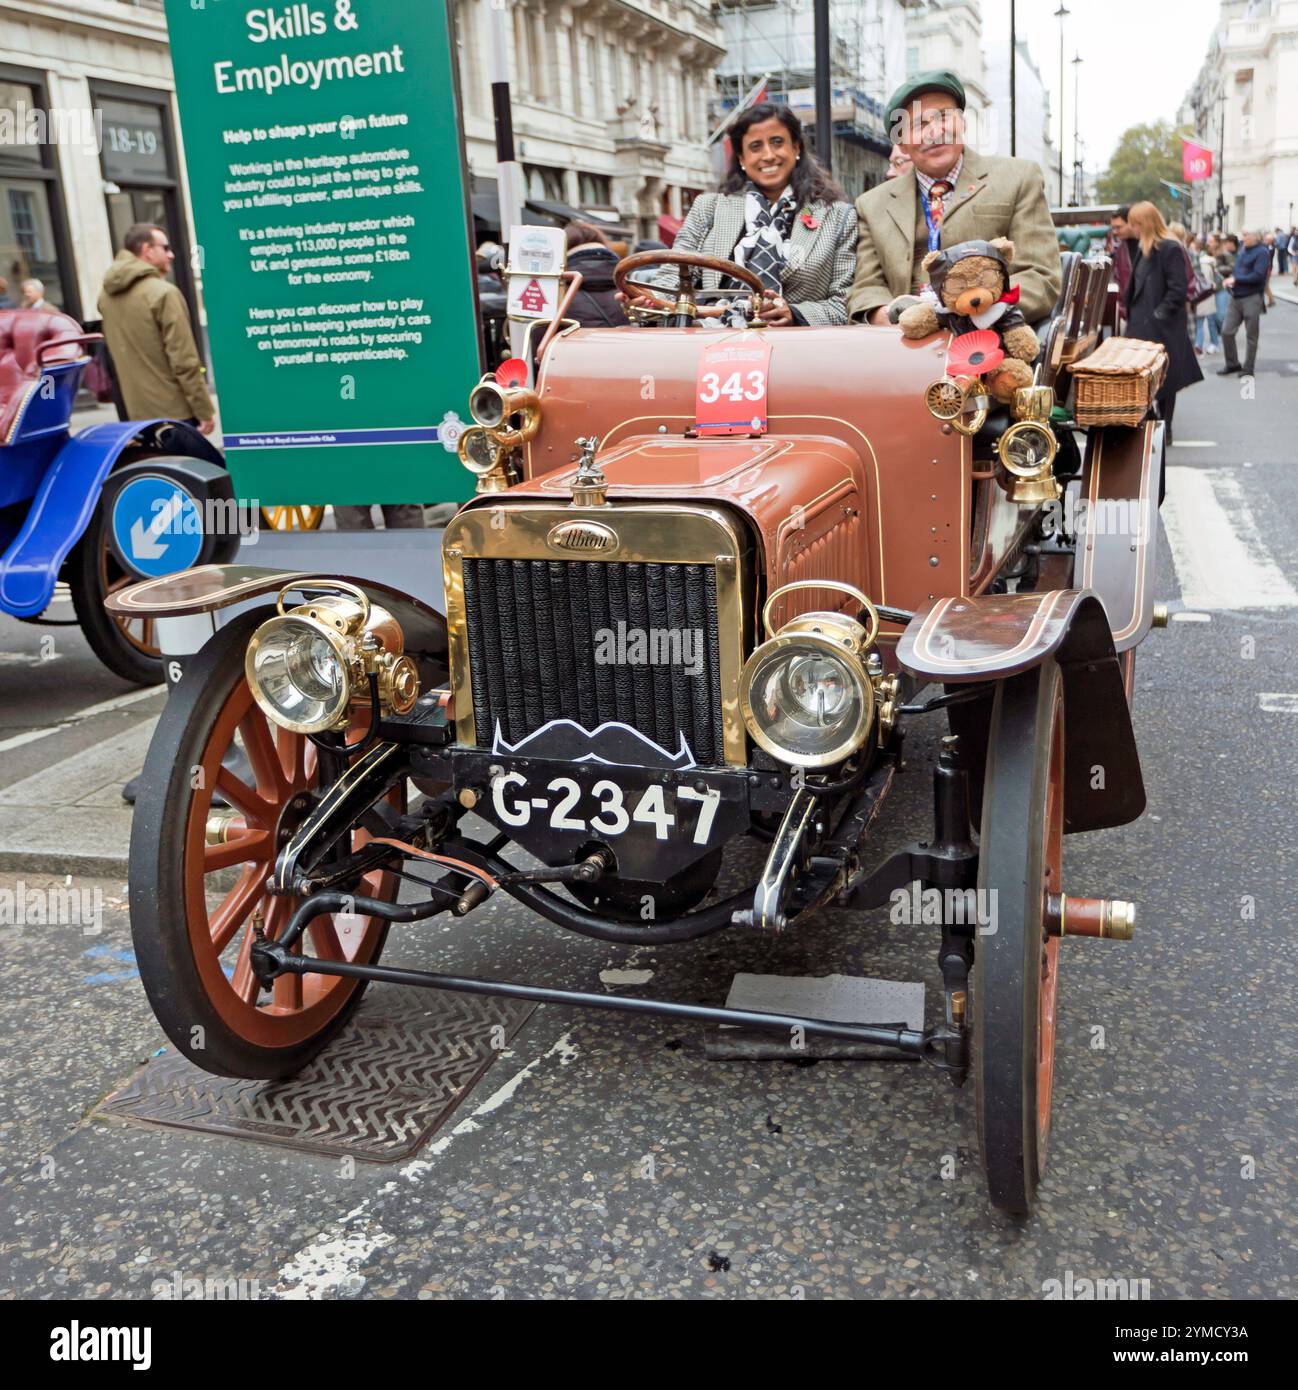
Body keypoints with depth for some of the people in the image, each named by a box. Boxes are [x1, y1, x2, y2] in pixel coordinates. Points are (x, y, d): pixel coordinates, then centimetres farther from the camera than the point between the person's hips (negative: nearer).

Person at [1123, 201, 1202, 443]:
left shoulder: (1170, 249, -12)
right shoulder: (1143, 249, 15)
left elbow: (1178, 289, -16)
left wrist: (1159, 314, -17)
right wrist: (1131, 313, 12)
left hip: (1163, 328, -8)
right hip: (1141, 324, 8)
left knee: (1164, 378, -1)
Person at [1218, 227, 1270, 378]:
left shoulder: (1262, 252, -11)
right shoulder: (1243, 248, 11)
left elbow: (1258, 276, -19)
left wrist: (1236, 279, -15)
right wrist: (1231, 278, 0)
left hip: (1251, 298, -7)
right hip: (1236, 297, 7)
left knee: (1251, 336, 3)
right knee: (1227, 332, 5)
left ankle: (1248, 368, 12)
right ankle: (1232, 364, 21)